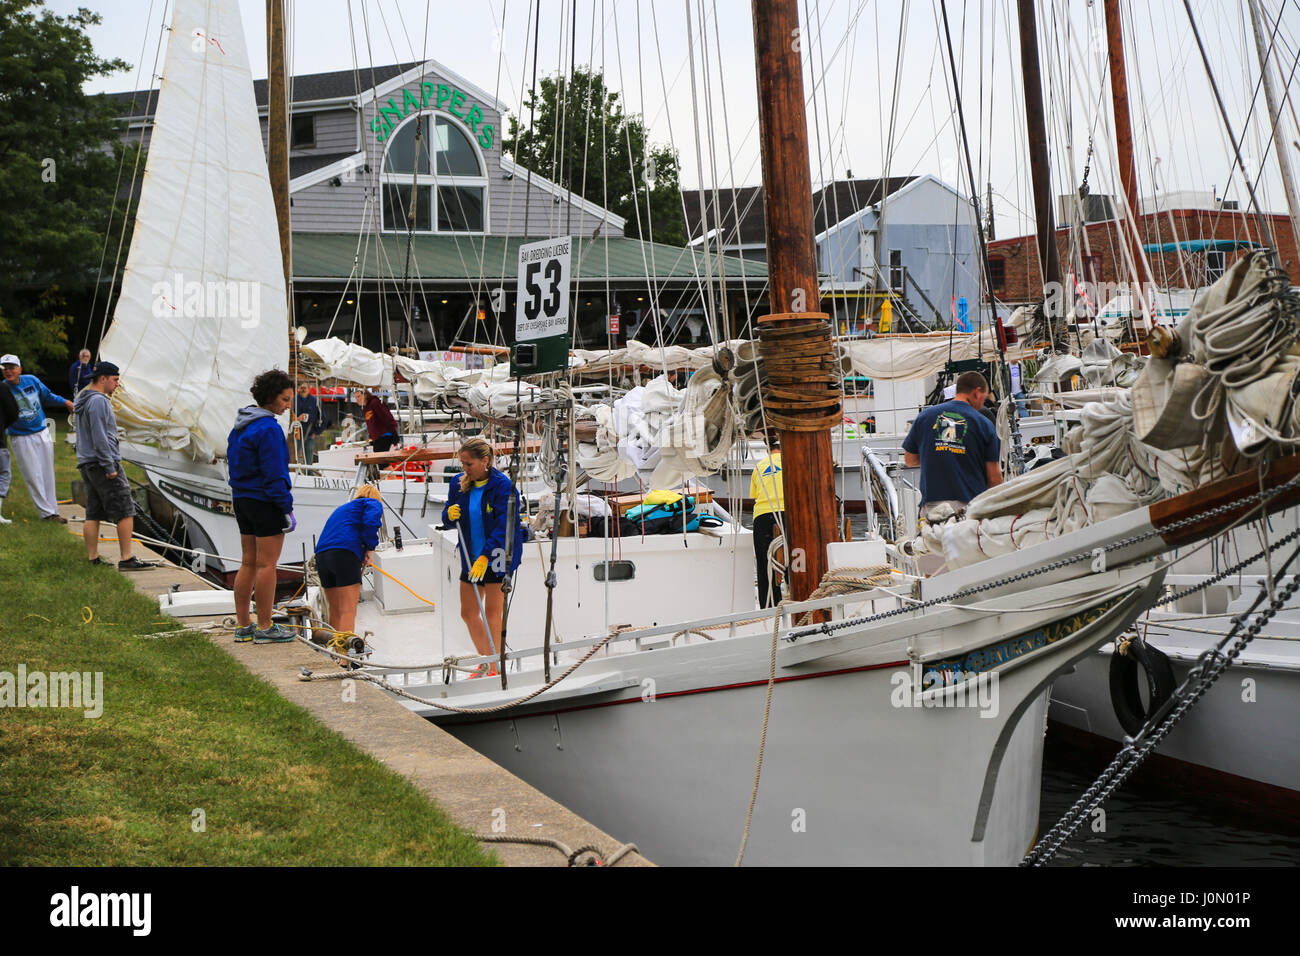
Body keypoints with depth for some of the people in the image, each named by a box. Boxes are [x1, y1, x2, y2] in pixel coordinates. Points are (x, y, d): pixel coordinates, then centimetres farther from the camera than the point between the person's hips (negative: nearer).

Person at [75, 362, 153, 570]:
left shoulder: (84, 401, 19)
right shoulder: (98, 401, -13)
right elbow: (100, 437, -20)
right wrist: (110, 466, -19)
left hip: (88, 465, 10)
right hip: (102, 464, -10)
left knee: (93, 514, 10)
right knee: (125, 511, -8)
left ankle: (93, 559, 11)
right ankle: (126, 558, -11)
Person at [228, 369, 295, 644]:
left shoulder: (240, 425, 11)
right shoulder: (268, 429, -18)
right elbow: (274, 474, -20)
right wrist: (287, 510, -15)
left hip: (242, 500, 9)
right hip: (266, 503, -9)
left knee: (248, 563, 13)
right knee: (267, 564, -2)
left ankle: (243, 625, 17)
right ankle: (265, 628, 2)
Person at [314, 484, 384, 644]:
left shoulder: (342, 508, 35)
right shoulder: (373, 503, 14)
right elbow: (371, 521, -9)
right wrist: (370, 547, 0)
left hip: (321, 554, 7)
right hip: (345, 552, -7)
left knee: (335, 611, 15)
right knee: (348, 611, -10)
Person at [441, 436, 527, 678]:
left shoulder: (502, 485, -16)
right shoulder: (458, 484, 2)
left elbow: (503, 526, -21)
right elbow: (447, 519, 12)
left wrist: (485, 557, -28)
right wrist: (449, 515, -13)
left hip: (497, 555, -6)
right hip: (472, 556, 6)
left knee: (492, 612, -3)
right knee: (468, 613, 9)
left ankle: (495, 667, 6)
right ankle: (487, 661, 24)